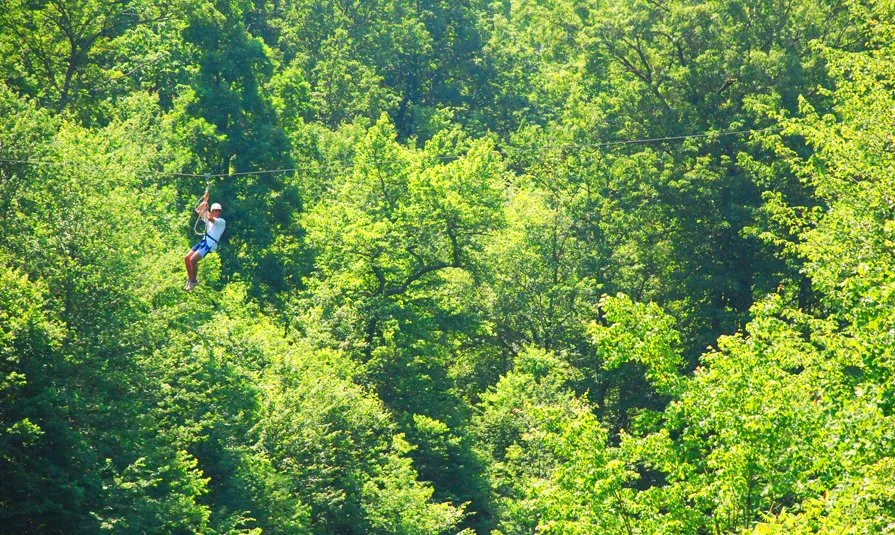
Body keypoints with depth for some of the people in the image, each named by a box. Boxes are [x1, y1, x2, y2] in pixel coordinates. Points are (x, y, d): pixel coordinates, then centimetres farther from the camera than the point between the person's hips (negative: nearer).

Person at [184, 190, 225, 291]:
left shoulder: (221, 221, -4)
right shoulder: (209, 219, 20)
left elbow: (210, 218, -22)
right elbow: (198, 210, 21)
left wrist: (206, 209, -8)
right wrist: (205, 200, 12)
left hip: (210, 244, -8)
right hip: (203, 241, 8)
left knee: (193, 259, -19)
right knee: (187, 258, 1)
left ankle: (193, 281, -5)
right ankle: (190, 278, 14)